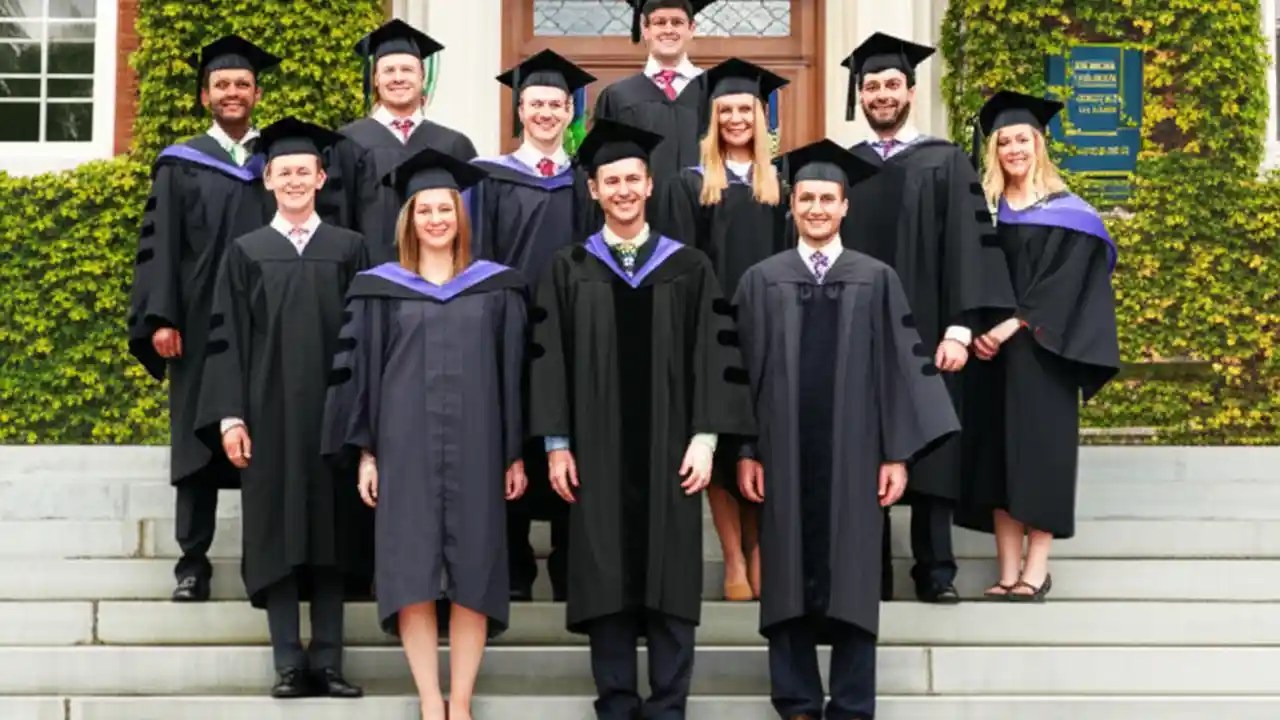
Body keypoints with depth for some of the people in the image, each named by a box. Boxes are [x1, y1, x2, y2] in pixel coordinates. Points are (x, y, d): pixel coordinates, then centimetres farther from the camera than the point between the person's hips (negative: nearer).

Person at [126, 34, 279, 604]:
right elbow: (160, 244, 2)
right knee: (199, 440, 2)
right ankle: (193, 563, 8)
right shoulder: (180, 165, 8)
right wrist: (161, 318, -9)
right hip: (200, 323, 0)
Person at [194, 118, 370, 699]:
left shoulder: (349, 250, 8)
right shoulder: (246, 253, 9)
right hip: (270, 412, 0)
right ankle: (289, 664, 1)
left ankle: (328, 662, 4)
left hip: (333, 412, 0)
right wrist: (230, 416, -5)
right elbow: (228, 339, 5)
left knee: (331, 532, 1)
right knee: (278, 535, -1)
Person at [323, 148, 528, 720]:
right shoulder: (380, 289, 7)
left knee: (470, 576, 0)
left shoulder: (495, 288, 8)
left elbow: (513, 372, 7)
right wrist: (366, 452, -1)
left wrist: (515, 454, 1)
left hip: (474, 448, 0)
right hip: (405, 447, 0)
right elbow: (360, 370, 6)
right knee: (412, 577, -3)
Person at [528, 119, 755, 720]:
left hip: (669, 451, 0)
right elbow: (549, 358, 4)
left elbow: (714, 354, 2)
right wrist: (556, 443, -3)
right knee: (606, 580, 3)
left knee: (670, 579, 1)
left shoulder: (689, 268, 6)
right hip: (597, 451, 0)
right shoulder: (568, 270, 6)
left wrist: (705, 437, -6)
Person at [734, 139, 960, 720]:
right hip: (783, 453, 1)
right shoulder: (761, 281, 6)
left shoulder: (876, 280, 4)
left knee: (851, 581, 3)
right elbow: (745, 369, 4)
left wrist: (897, 453, -3)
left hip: (852, 455, 0)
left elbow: (898, 366, 2)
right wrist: (745, 450, -2)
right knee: (788, 580, 5)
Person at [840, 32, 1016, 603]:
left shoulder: (946, 164, 5)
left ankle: (935, 573, 4)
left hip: (925, 335, -2)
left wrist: (959, 327, -13)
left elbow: (964, 247, -2)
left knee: (929, 455, -1)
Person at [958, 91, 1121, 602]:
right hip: (990, 348, 4)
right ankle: (1008, 571, 3)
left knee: (1038, 448, -5)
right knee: (996, 451, 1)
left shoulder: (1065, 212, 1)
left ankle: (1036, 570, -2)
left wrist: (1015, 325, -18)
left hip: (1040, 349, -4)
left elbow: (1065, 280, -9)